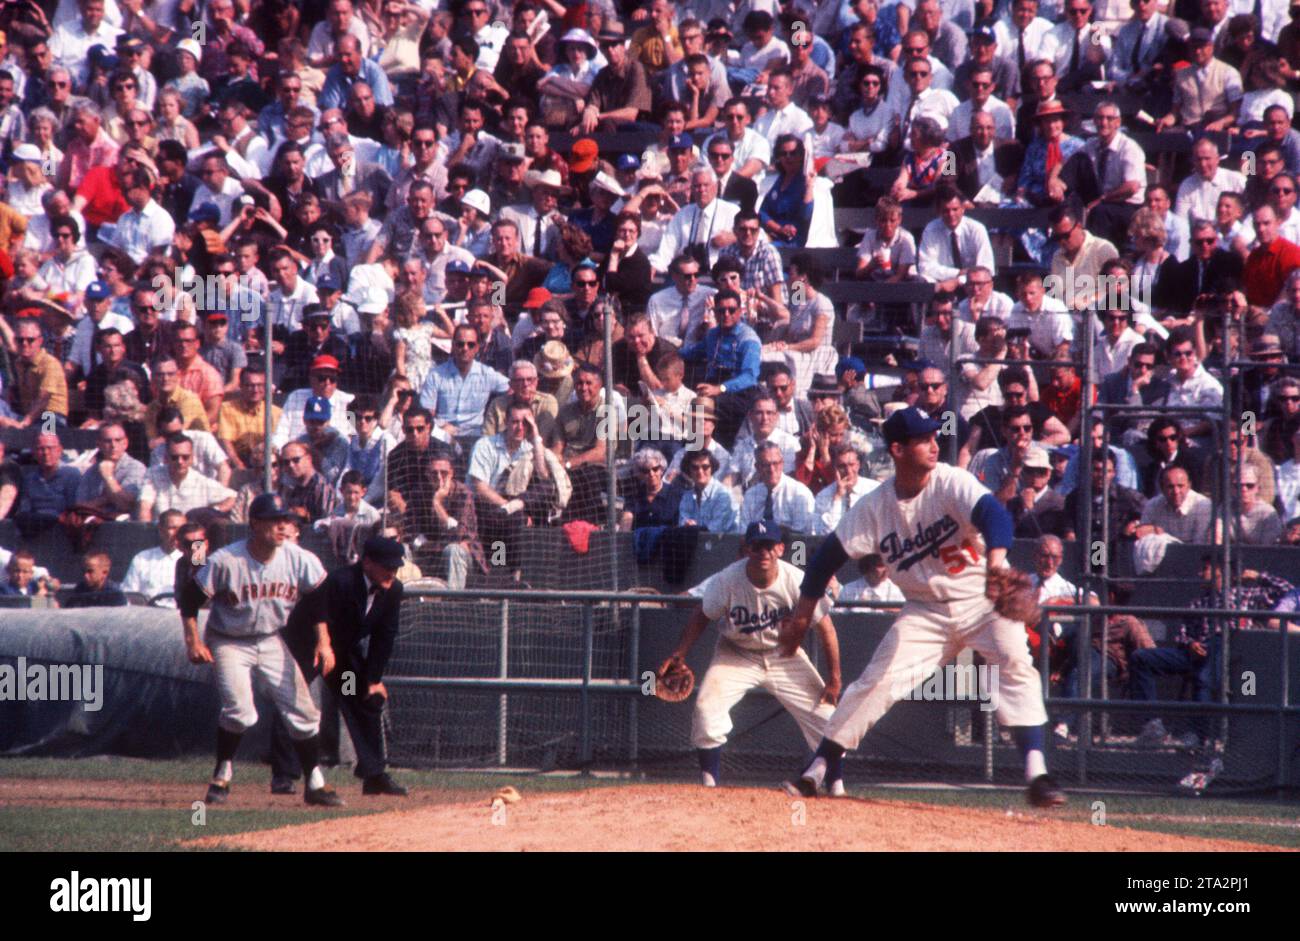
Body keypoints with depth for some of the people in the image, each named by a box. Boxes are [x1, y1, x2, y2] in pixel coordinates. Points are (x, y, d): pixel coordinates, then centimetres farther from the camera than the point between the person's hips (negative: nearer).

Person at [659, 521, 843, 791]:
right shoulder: (727, 581, -24)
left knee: (824, 716, -7)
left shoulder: (797, 581, -24)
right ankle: (709, 786, -7)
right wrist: (679, 654, -18)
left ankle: (836, 787, 9)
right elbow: (702, 616, -7)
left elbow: (825, 627, -14)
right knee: (706, 708, -20)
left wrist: (834, 678, -14)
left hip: (784, 655, 0)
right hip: (736, 655, 0)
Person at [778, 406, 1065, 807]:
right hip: (926, 608, 3)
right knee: (875, 682, -5)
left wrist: (995, 561, -55)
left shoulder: (952, 483, -16)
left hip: (983, 598, -3)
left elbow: (992, 513, -35)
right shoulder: (876, 506, -5)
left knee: (1015, 665, -24)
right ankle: (816, 771, 4)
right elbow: (830, 554, 2)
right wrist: (803, 614, 0)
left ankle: (1037, 777, -26)